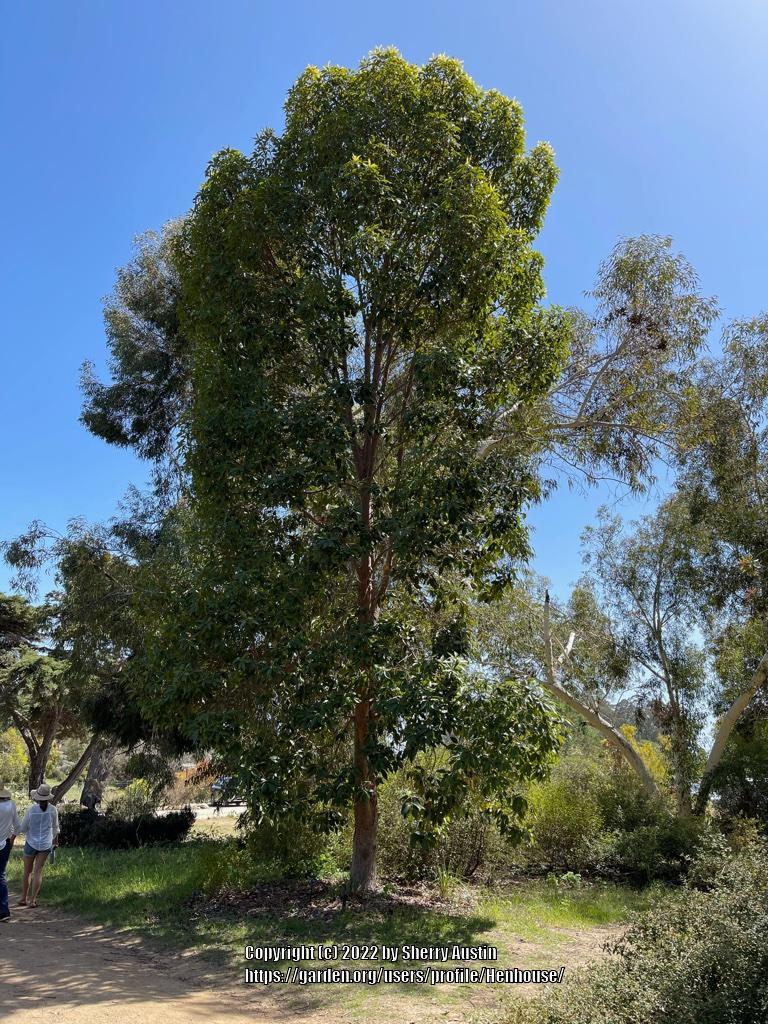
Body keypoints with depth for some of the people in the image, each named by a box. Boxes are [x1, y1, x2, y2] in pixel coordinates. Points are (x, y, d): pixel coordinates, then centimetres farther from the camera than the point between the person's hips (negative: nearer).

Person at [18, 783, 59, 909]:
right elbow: (55, 827, 5)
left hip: (31, 843, -1)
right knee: (38, 872, 5)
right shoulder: (53, 810, -10)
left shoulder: (31, 810, -16)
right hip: (45, 844, 1)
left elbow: (23, 828, -6)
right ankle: (32, 900, 1)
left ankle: (24, 898, 24)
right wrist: (54, 838, 24)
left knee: (27, 872, 16)